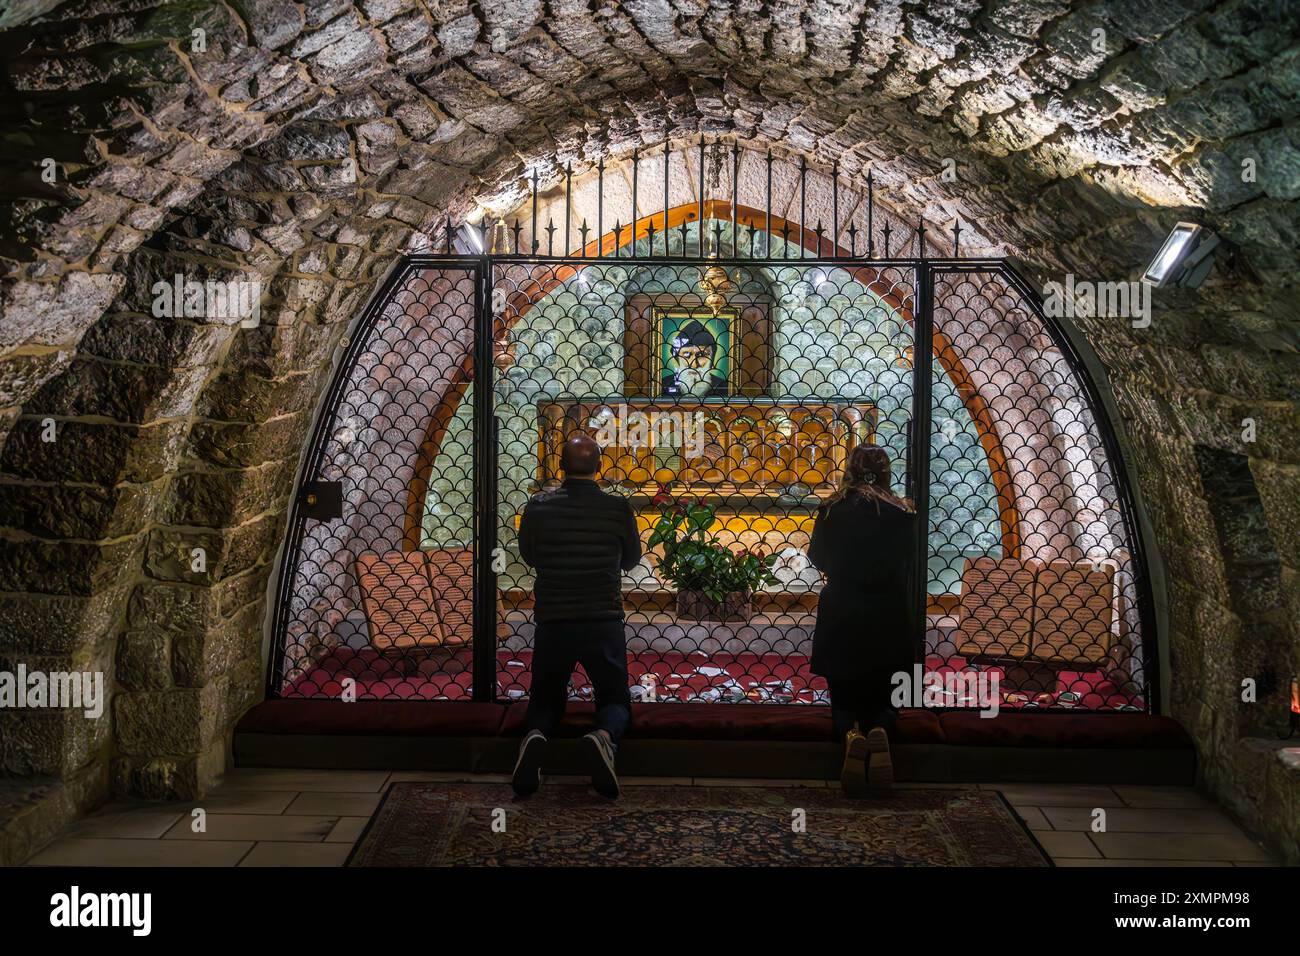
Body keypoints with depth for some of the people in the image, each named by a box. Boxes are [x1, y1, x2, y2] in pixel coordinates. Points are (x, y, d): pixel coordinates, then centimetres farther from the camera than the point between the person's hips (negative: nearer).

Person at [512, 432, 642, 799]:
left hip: (551, 624, 1)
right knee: (616, 700, 16)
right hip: (603, 624, -1)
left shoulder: (538, 507, -5)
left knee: (546, 699, 21)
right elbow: (631, 560, 10)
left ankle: (534, 735, -15)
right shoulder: (618, 508, -6)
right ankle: (604, 736, -20)